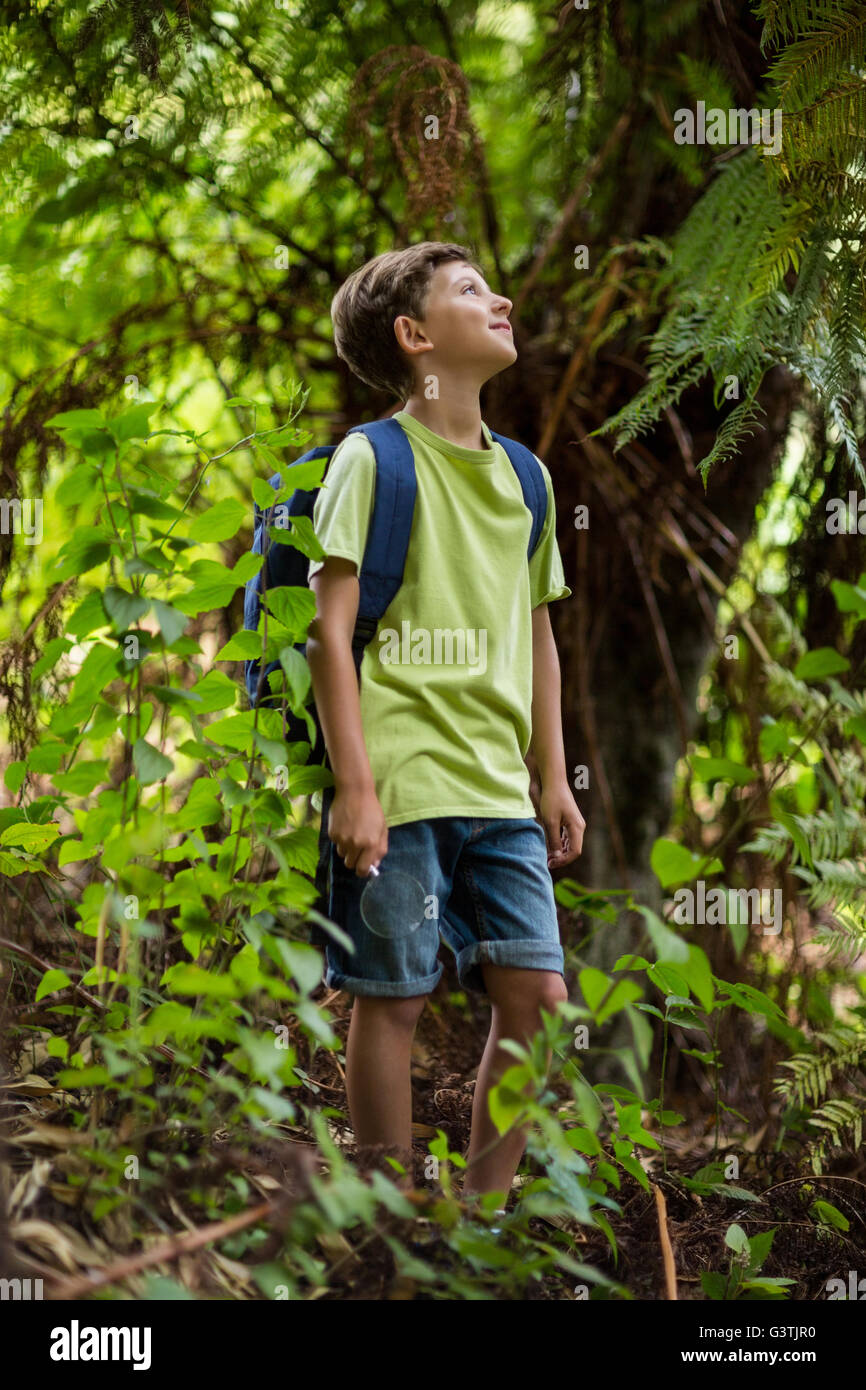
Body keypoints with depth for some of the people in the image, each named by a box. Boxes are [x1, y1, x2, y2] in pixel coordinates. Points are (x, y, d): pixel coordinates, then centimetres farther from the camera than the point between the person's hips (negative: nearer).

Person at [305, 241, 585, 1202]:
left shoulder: (520, 475, 16)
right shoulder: (374, 458, -3)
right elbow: (330, 626, -9)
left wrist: (553, 778, 19)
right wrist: (354, 787, -15)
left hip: (499, 789, 6)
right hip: (401, 785, -6)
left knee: (535, 994, 2)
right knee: (393, 1000, 0)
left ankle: (483, 1207, 17)